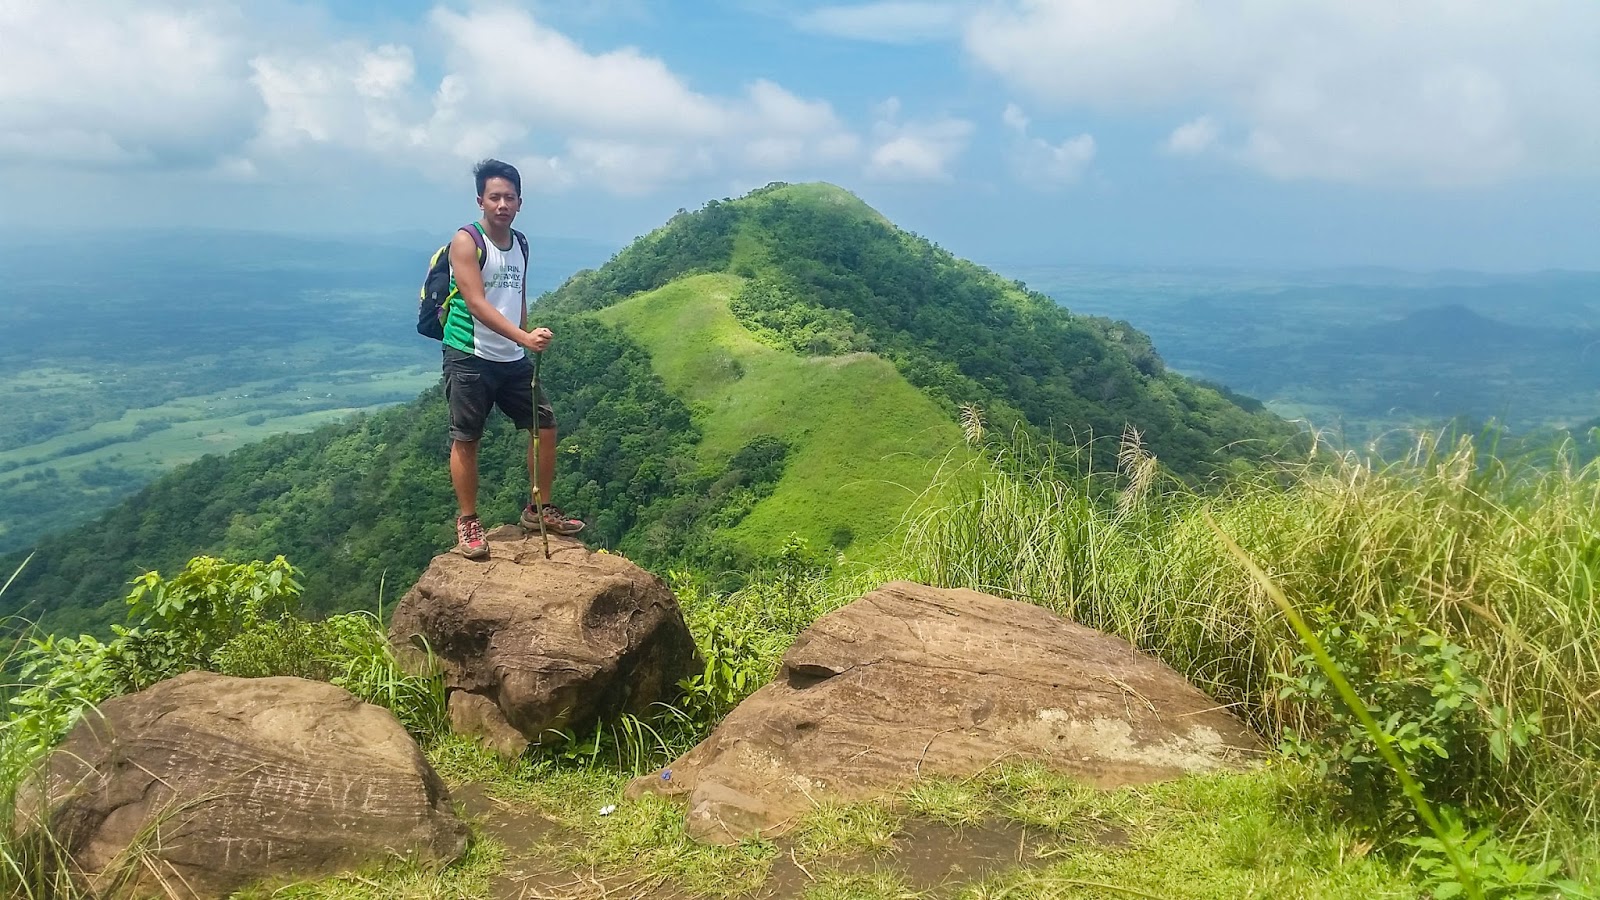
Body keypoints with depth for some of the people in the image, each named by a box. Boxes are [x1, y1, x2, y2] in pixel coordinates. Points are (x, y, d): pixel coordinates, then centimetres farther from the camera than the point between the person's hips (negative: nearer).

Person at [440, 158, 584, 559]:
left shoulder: (520, 244, 10)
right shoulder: (466, 241, -11)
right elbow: (476, 304, -21)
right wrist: (525, 337, -30)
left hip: (513, 360, 7)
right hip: (470, 358, -7)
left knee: (545, 424, 7)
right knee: (466, 438, 0)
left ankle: (539, 508, 21)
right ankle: (467, 522, 12)